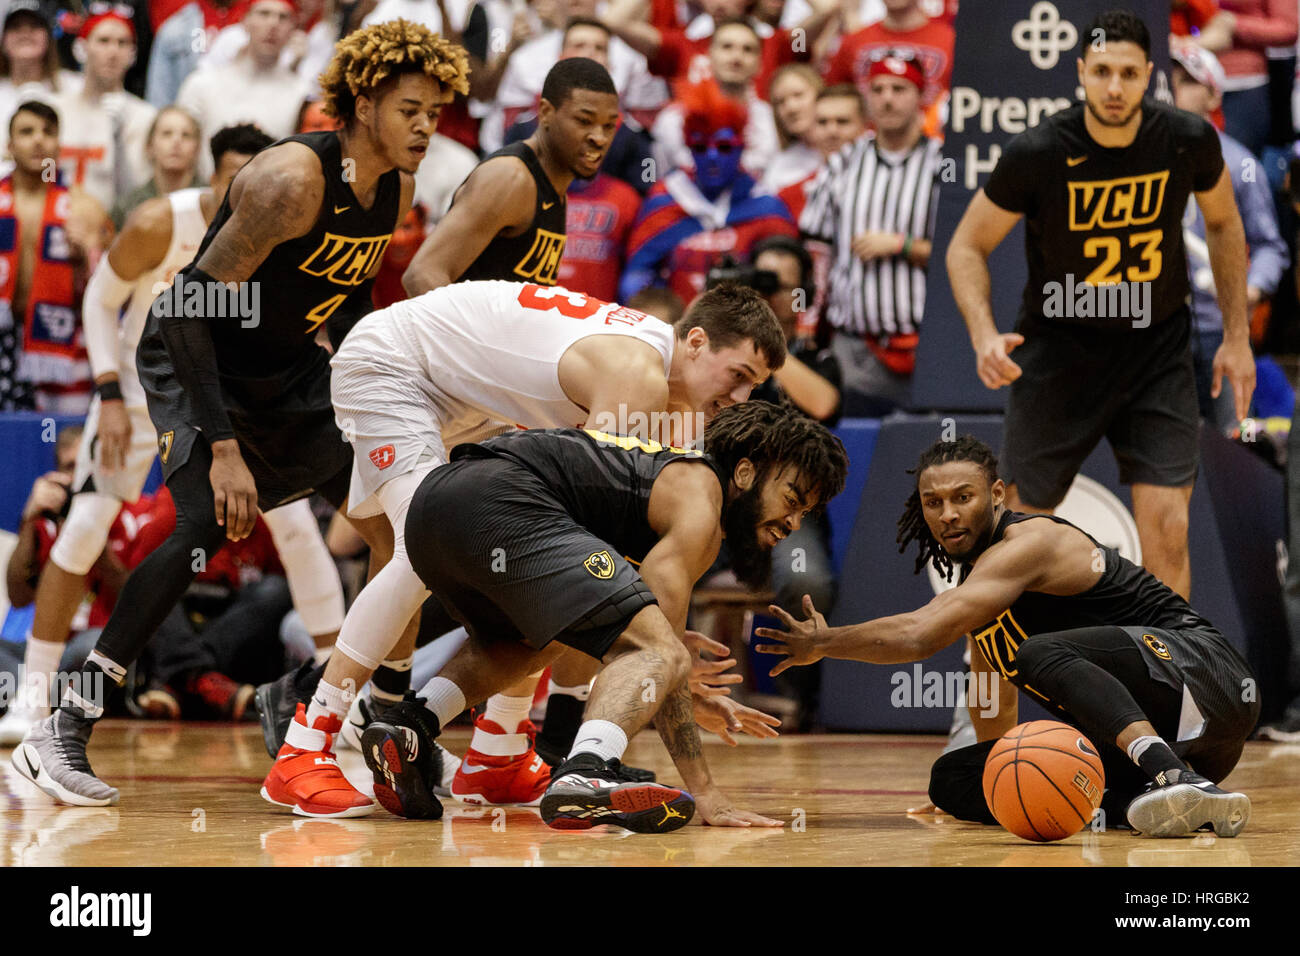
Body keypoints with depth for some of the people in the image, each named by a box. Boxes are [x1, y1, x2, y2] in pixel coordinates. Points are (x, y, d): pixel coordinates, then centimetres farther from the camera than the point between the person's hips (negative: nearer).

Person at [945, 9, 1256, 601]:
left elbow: (1223, 225, 8)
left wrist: (1236, 337, 6)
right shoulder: (1036, 154, -20)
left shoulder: (1188, 141, -14)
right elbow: (967, 247, -7)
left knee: (1167, 530, -9)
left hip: (1158, 352, 1)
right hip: (1059, 351, -1)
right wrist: (985, 336, -24)